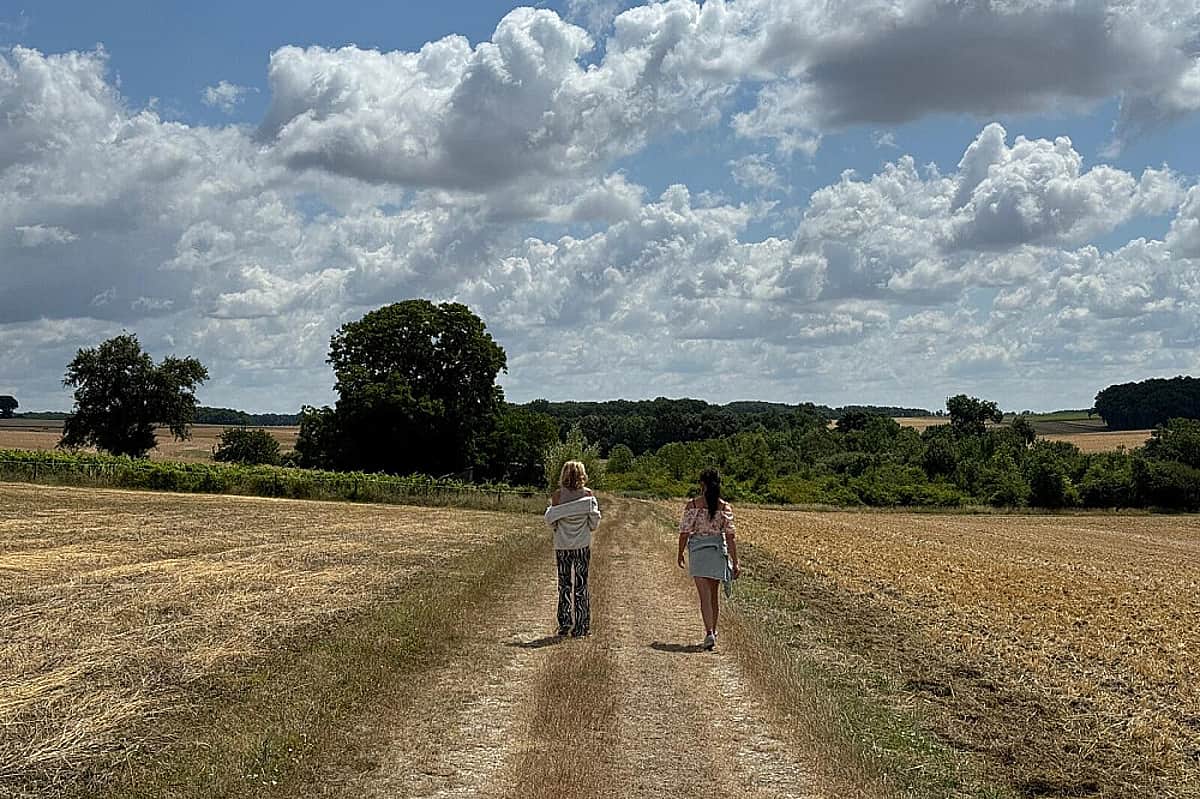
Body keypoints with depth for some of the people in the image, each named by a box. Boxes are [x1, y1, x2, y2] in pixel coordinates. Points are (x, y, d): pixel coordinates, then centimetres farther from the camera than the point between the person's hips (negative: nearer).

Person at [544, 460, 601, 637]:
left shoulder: (558, 495, -6)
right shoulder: (588, 494, -6)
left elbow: (551, 521, -3)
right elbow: (594, 522, -4)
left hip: (562, 545, 0)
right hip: (582, 545, 0)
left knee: (564, 584, 10)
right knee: (581, 585, 6)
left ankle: (564, 625, 10)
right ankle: (580, 627, 7)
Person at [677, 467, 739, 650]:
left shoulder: (692, 504, -7)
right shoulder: (725, 507, -4)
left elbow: (685, 532, -5)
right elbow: (730, 537, -5)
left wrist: (680, 554, 9)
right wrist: (735, 562, -1)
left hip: (697, 550, -2)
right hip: (718, 551, 2)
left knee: (705, 596, -4)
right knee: (713, 595, 18)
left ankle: (709, 633, -18)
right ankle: (713, 631, 30)